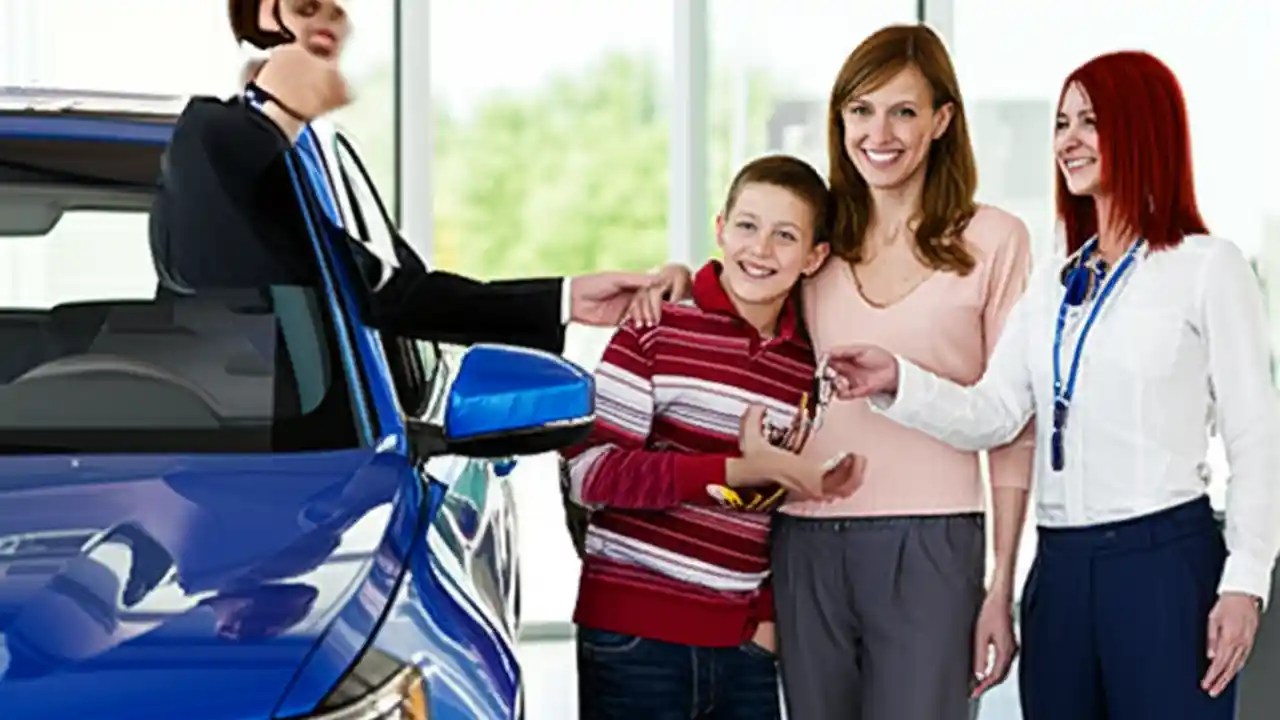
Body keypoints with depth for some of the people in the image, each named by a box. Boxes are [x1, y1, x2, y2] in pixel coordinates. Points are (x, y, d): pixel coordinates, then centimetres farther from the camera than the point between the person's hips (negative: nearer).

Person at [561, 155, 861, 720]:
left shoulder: (812, 365, 9)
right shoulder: (659, 327, -6)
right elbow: (588, 473, -13)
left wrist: (772, 613, 3)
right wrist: (740, 471, -18)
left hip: (744, 645, 4)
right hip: (634, 638, -4)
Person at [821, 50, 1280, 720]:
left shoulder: (1207, 268, -2)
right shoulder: (1052, 285, 15)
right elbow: (993, 415, 6)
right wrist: (898, 382, -12)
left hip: (1165, 560, -6)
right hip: (1060, 566, 6)